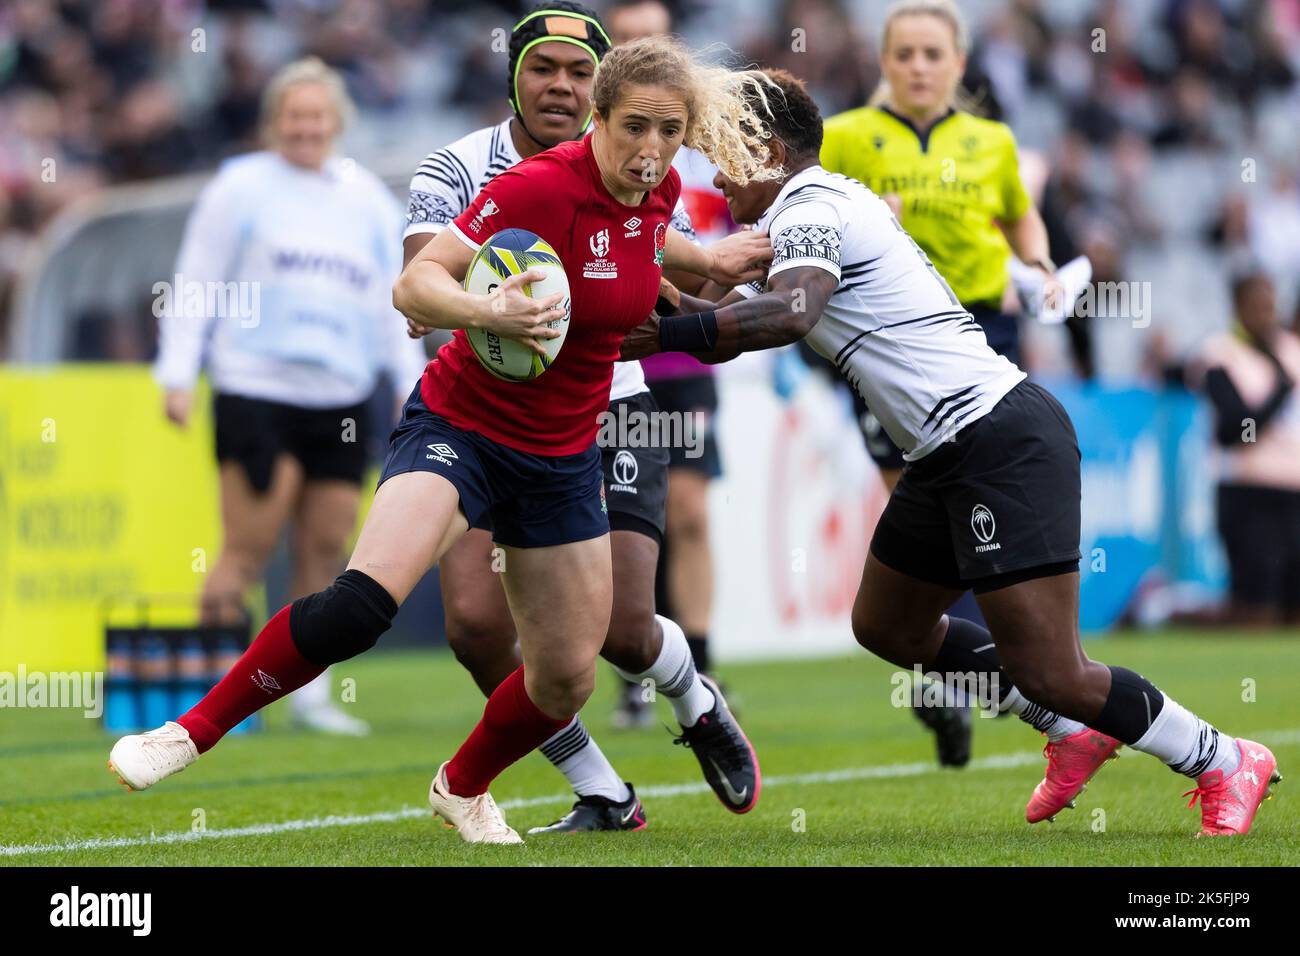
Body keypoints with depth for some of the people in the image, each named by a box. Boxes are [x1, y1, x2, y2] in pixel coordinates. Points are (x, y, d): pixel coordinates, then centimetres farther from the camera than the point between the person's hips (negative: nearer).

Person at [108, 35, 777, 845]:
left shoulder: (658, 189, -3)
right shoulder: (543, 185, -23)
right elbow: (416, 283, -28)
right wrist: (486, 311, -45)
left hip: (561, 462, 6)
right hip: (461, 426, -6)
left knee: (568, 677, 8)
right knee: (363, 602, -29)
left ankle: (463, 788, 37)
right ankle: (191, 731, -15)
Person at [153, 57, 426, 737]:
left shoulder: (368, 199, 15)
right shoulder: (240, 187, 3)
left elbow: (393, 298, 19)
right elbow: (195, 285, 2)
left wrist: (411, 385, 12)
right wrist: (178, 376, -5)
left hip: (340, 400, 4)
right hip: (255, 393, -4)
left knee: (325, 550, 2)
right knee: (249, 549, -10)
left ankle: (309, 692, 10)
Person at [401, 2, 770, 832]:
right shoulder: (456, 172, -6)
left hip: (611, 415, 0)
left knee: (622, 629, -9)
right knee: (477, 622, -15)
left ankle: (696, 704, 29)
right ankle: (604, 797, 3)